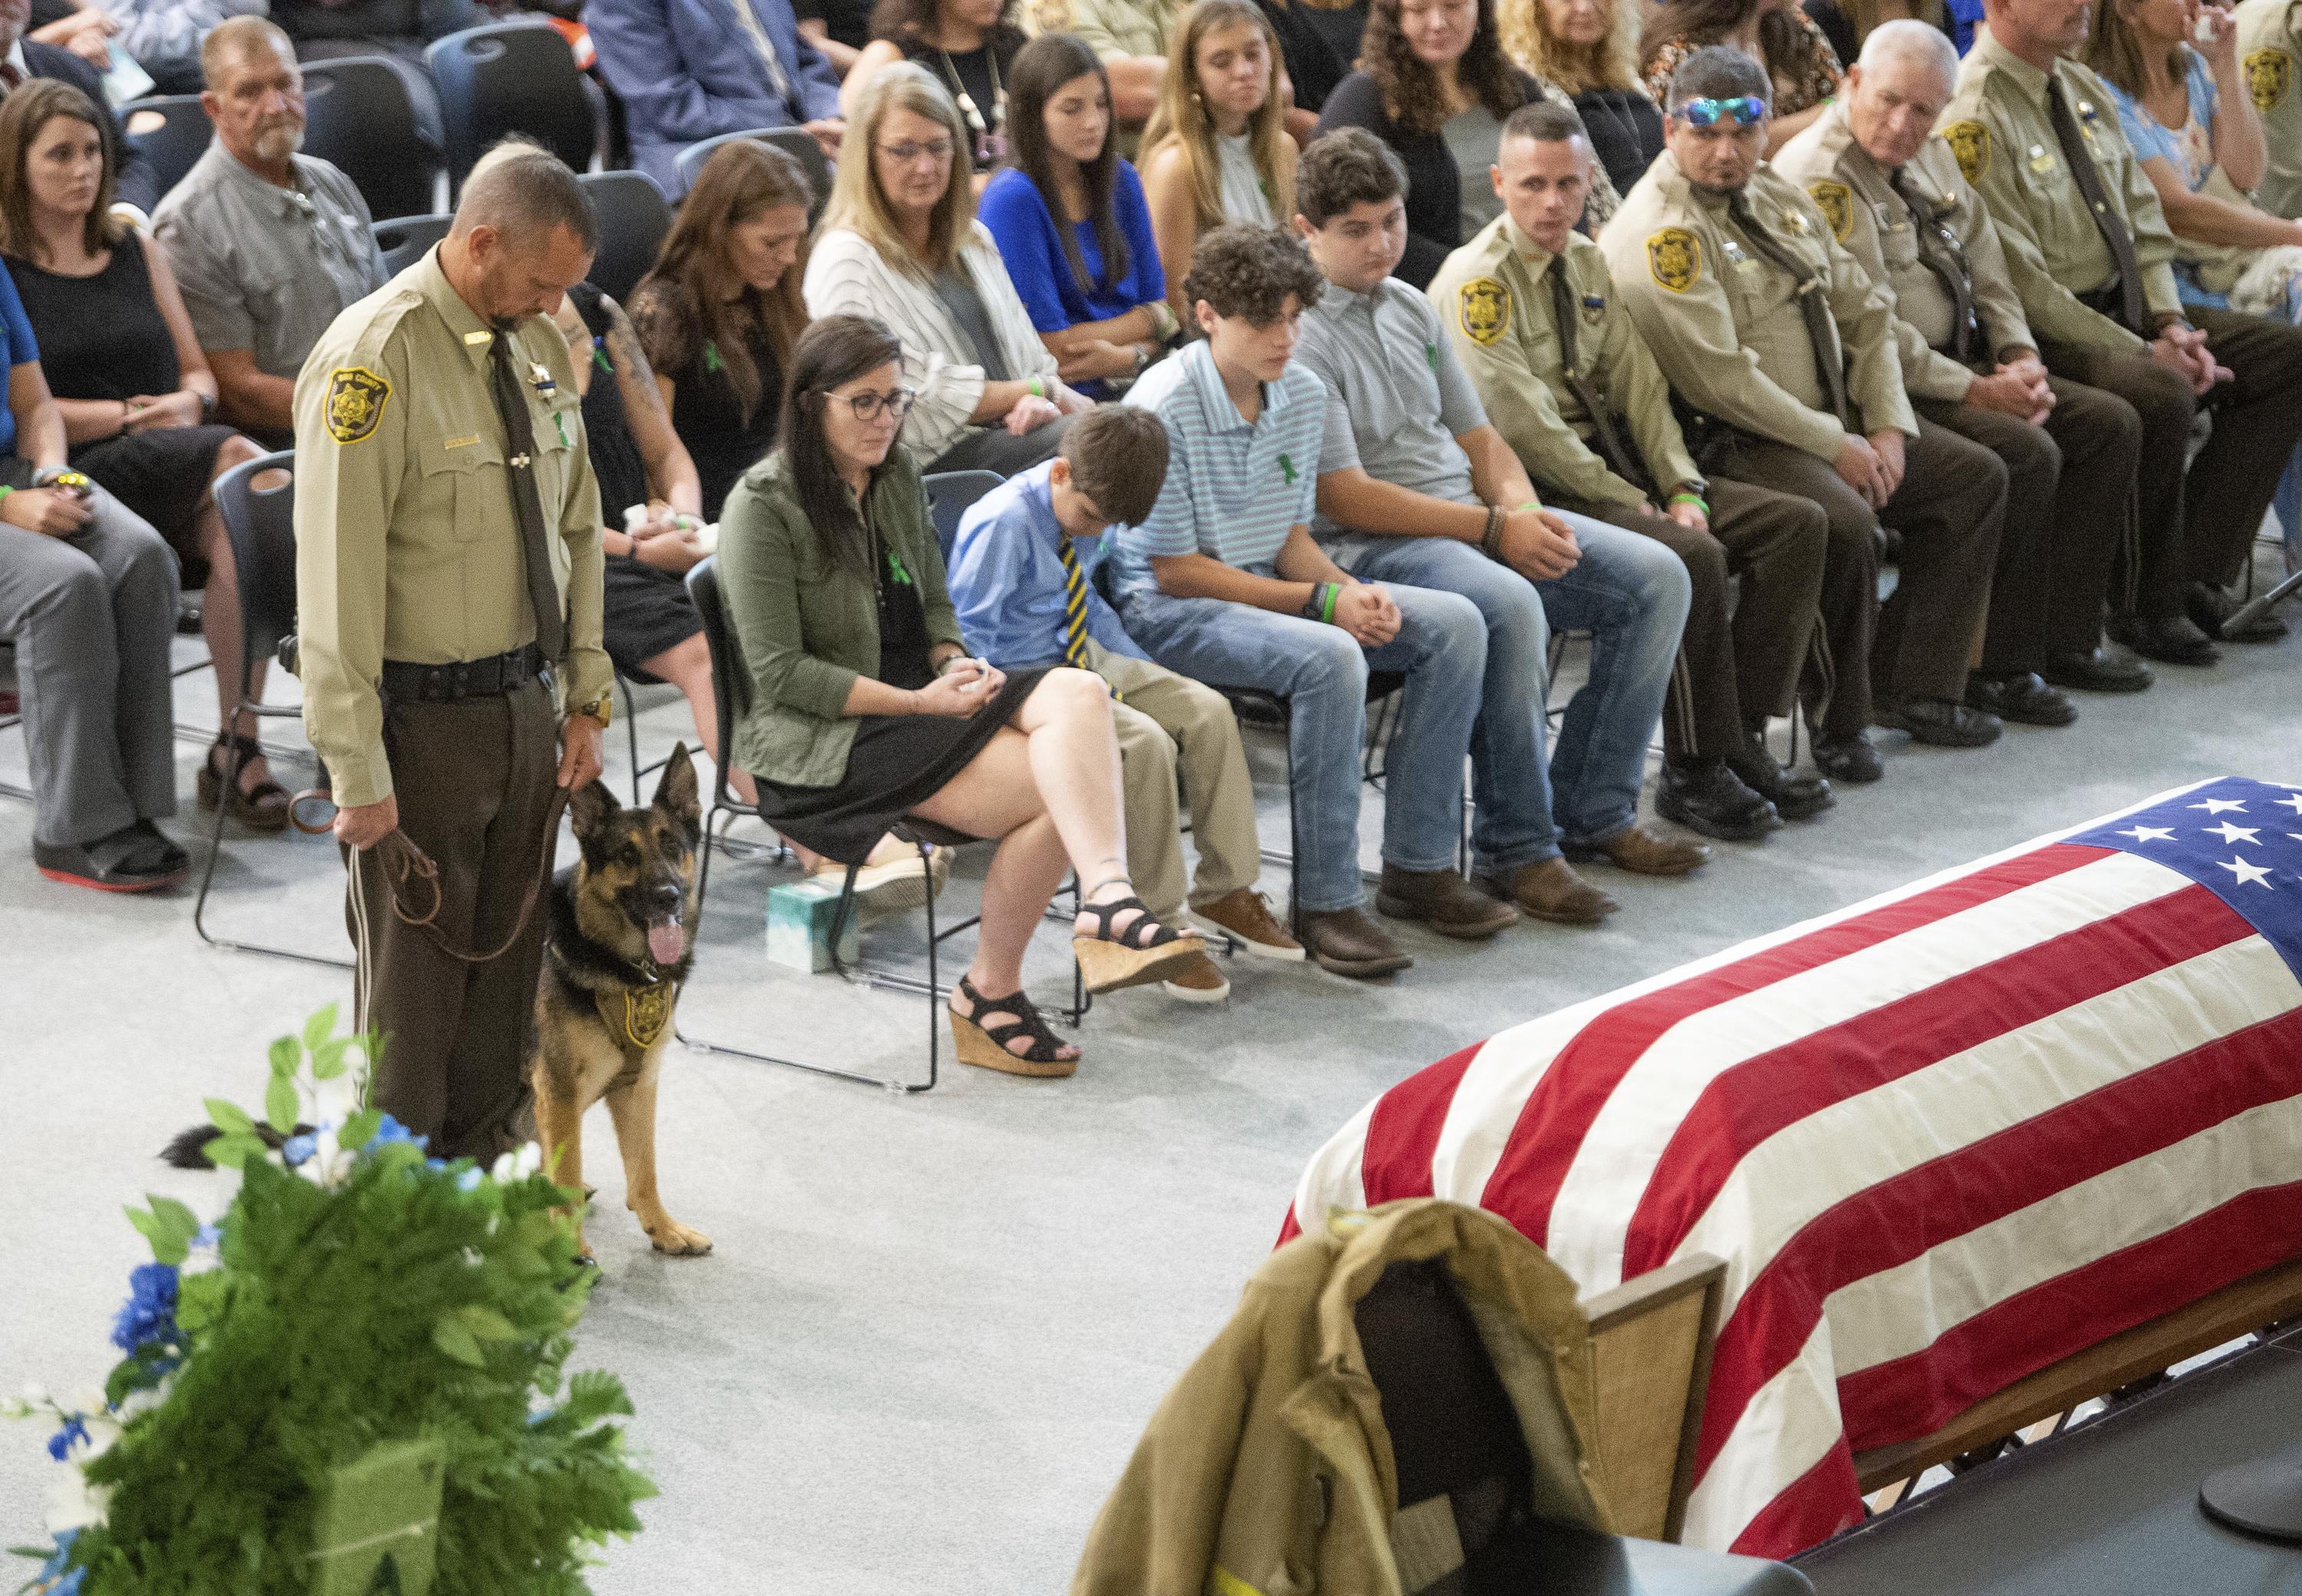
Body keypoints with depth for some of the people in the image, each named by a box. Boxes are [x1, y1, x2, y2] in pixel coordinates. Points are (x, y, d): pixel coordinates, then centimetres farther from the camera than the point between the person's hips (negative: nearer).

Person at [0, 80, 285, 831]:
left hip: (177, 473, 5)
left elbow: (197, 371, 22)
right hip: (81, 477, -5)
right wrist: (129, 416, -12)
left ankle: (237, 750, -29)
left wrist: (190, 402, -2)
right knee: (244, 465, -31)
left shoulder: (138, 250, 21)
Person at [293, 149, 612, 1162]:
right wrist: (357, 769, -20)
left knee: (508, 963, 15)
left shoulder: (540, 347, 6)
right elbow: (336, 577, -20)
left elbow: (577, 530, 16)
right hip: (421, 722, -7)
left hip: (523, 703, 7)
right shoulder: (374, 359, -19)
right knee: (416, 979, 4)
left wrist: (585, 696, 11)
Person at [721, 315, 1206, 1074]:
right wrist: (919, 703, -18)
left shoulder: (897, 476, 14)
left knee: (1077, 692, -25)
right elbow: (781, 673, -14)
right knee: (1058, 784, -26)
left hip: (914, 701, 7)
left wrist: (954, 667, -1)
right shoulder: (763, 505, -9)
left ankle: (1106, 901, -35)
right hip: (819, 739, -7)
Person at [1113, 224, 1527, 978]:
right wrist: (1320, 601, -19)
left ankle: (1417, 864, -4)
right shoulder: (1163, 408, -19)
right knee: (1328, 658, -34)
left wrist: (1355, 590, -12)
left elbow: (1291, 538, 11)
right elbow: (1174, 571, -17)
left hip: (1267, 588, 8)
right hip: (1166, 609, -8)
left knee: (1454, 623, -6)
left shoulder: (1304, 393, 3)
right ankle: (1325, 902, -26)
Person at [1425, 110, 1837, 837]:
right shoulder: (1476, 280, -12)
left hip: (1614, 465, 9)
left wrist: (1682, 488, -4)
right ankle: (1694, 771, -17)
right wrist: (1634, 505, -17)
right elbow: (1521, 426, -18)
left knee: (1798, 524, -4)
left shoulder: (1589, 264, 14)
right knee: (1693, 555, -31)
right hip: (1534, 491, -9)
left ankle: (1740, 739, -3)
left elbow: (1638, 383, 12)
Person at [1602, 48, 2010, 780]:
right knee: (1844, 520, -33)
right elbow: (1719, 378, -23)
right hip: (1728, 443, -10)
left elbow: (1866, 313, 15)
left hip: (1834, 421, 10)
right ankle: (1837, 724, -13)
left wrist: (1889, 427, -1)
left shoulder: (1781, 202, 13)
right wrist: (1834, 446, -18)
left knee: (1975, 474, 7)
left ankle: (1911, 688, 8)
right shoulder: (1658, 231, -16)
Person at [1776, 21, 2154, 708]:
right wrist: (1976, 392, -19)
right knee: (2028, 454, -26)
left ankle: (2065, 640, 5)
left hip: (1963, 363, 10)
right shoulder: (1816, 176, -18)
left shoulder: (1931, 155, 12)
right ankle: (1997, 668, -14)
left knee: (2111, 424, 1)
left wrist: (2021, 358, 0)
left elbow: (1987, 268, 18)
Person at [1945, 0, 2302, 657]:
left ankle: (2199, 577, -3)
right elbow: (2018, 282, -20)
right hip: (2042, 334, -9)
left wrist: (2172, 324, -2)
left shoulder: (2084, 89, 12)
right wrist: (2141, 352, -19)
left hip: (2123, 306, 9)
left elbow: (2143, 217, 15)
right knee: (2162, 395, -34)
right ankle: (2146, 609, -14)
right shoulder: (1974, 117, -17)